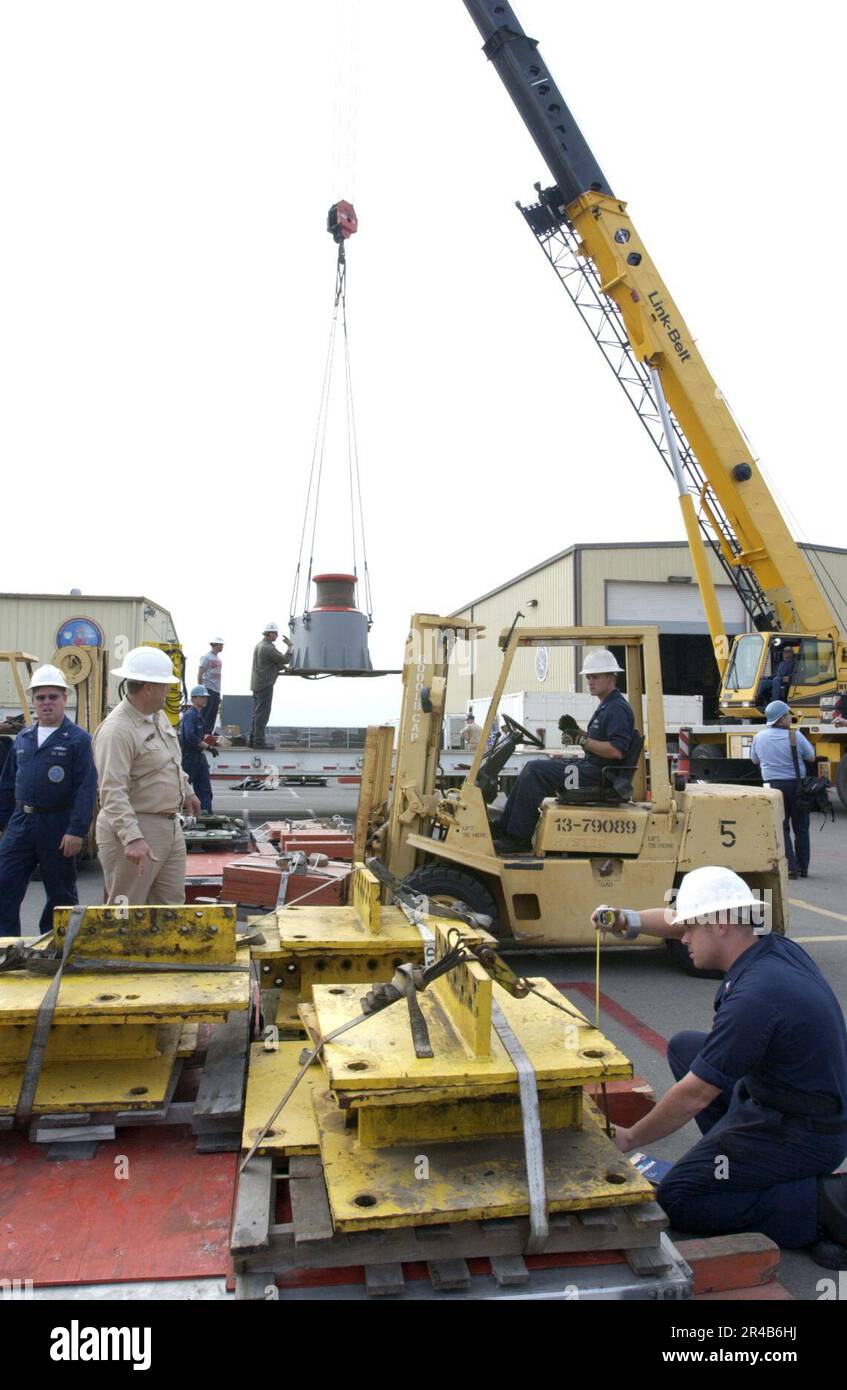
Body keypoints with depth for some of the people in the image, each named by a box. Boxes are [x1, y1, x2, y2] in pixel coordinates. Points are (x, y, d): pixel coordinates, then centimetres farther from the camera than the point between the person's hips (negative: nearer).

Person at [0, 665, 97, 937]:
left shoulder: (78, 739, -6)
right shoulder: (22, 739, 12)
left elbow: (86, 789, -12)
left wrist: (77, 831, -19)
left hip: (57, 826, -5)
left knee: (61, 894, 8)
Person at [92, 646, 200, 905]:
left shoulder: (159, 716, 8)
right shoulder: (117, 730, -22)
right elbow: (113, 793, -28)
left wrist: (186, 792, 35)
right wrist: (132, 838, -35)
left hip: (171, 826, 9)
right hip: (132, 828, -9)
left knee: (172, 904, 14)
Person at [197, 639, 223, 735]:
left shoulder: (218, 658, 17)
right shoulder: (206, 657, -6)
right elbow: (200, 674, -8)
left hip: (217, 691, 8)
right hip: (208, 689, -8)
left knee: (213, 716, 9)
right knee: (206, 715, -6)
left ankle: (209, 733, 14)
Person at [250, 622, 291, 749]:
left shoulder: (259, 645, 13)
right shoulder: (268, 648, -17)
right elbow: (285, 660, -12)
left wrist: (285, 667, 11)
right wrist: (290, 646, 0)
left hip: (257, 684, 10)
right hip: (265, 684, -10)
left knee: (257, 713, 13)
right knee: (262, 713, -6)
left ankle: (253, 739, 16)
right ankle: (259, 741, -6)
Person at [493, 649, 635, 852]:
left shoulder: (617, 708, -14)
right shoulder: (605, 707, 19)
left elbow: (617, 751, -25)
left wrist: (583, 740, -22)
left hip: (599, 774, -11)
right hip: (592, 768, 11)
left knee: (536, 769, -17)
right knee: (536, 765, 7)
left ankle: (518, 837, -14)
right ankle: (505, 829, 3)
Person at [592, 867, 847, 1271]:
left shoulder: (754, 996, -30)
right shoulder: (775, 946, -4)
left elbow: (693, 1096, -22)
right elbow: (678, 919, 13)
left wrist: (630, 1139, -8)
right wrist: (632, 921, -4)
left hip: (799, 1137, -9)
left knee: (675, 1200, -3)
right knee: (684, 1047, 14)